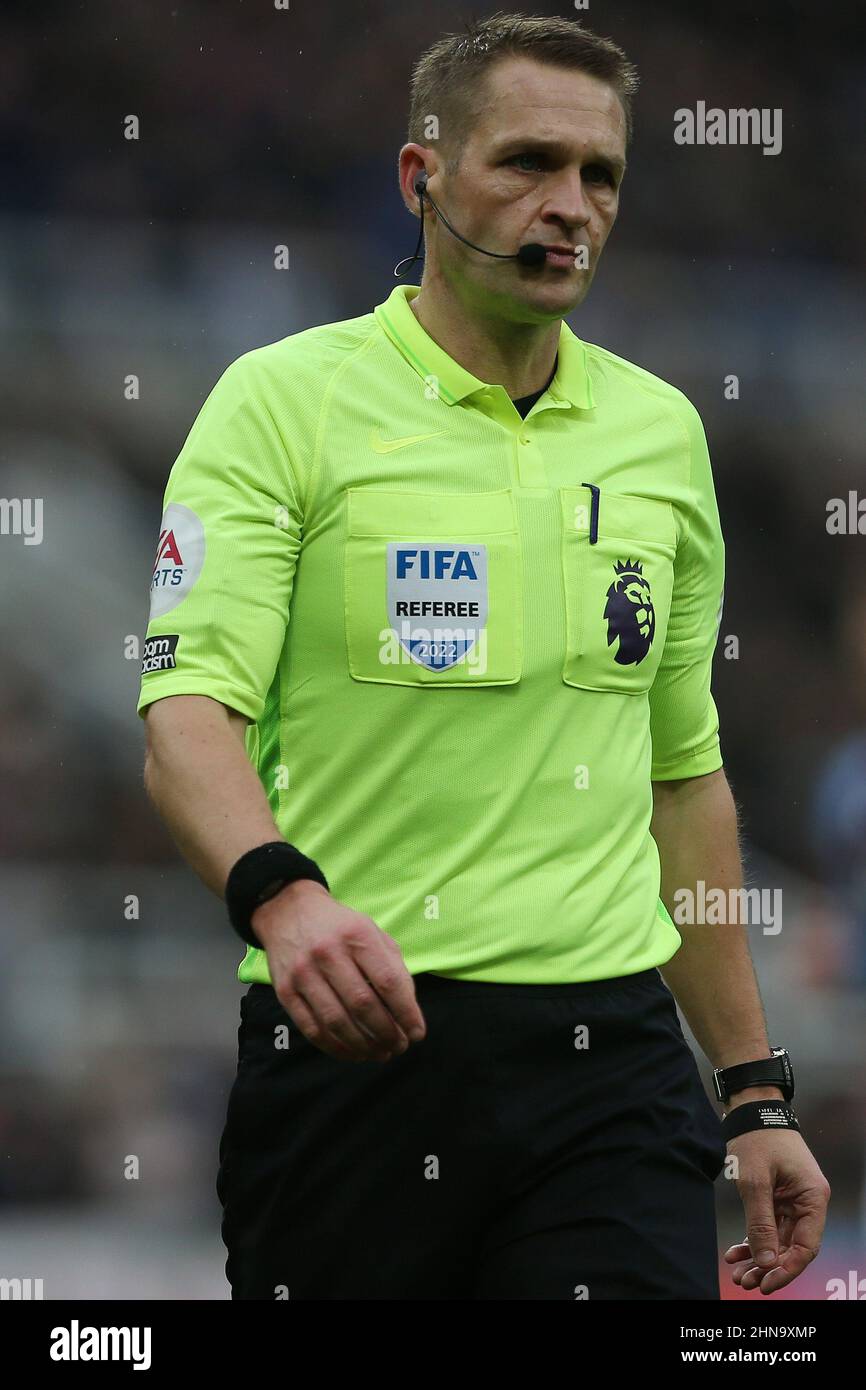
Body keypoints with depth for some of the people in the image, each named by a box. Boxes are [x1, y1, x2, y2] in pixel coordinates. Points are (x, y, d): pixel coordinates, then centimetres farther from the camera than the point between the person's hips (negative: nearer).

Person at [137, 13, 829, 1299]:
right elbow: (188, 715, -13)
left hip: (609, 1055, 3)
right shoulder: (285, 399, -2)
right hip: (348, 1040, -3)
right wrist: (283, 895, -33)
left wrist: (756, 1091, 17)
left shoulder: (661, 431, 14)